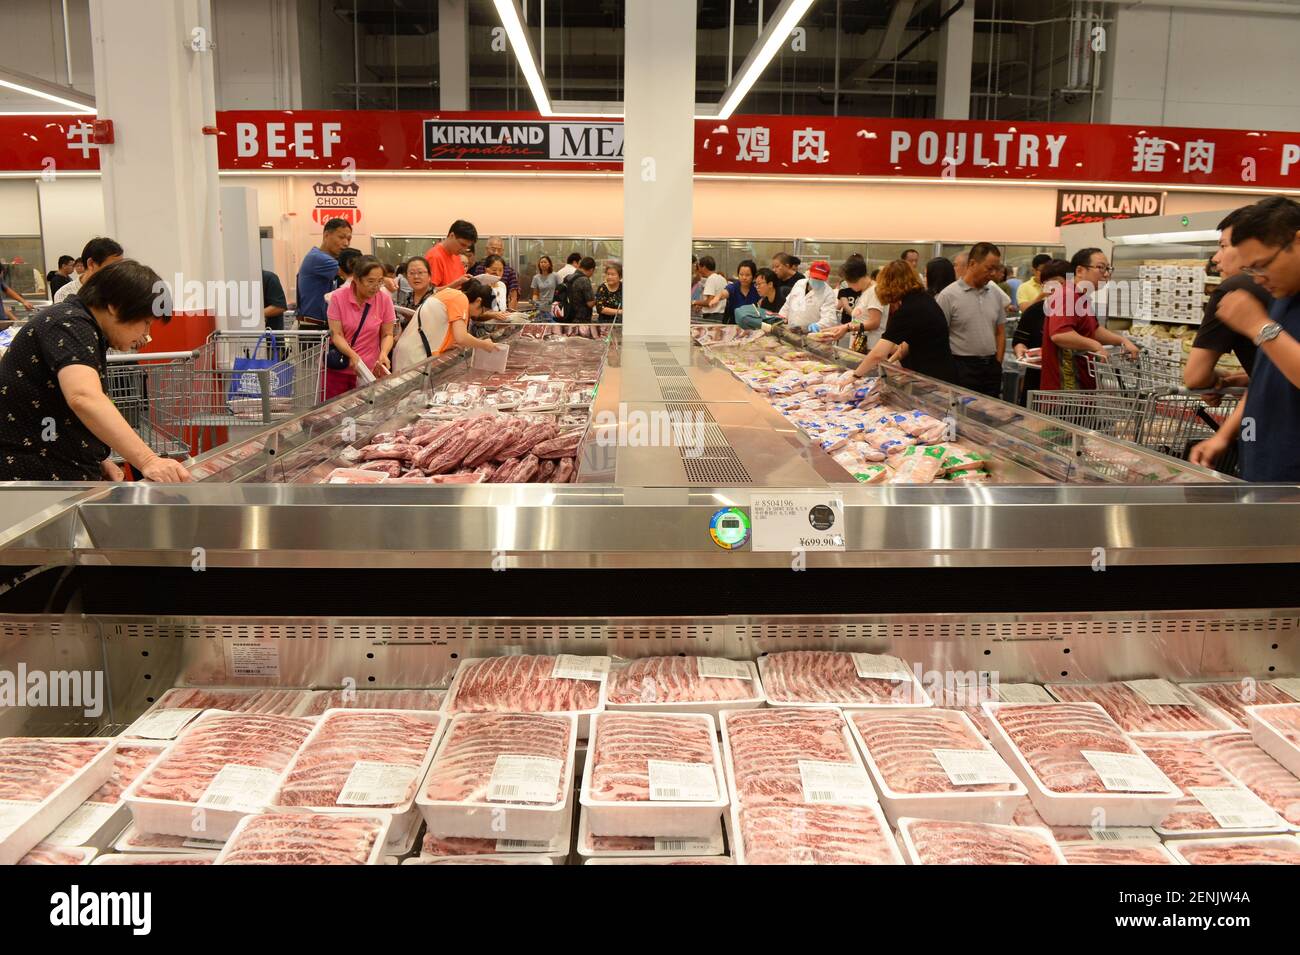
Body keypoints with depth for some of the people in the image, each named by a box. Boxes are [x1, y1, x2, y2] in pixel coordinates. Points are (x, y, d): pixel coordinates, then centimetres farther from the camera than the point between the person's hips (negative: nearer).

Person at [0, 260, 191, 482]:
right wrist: (147, 461, -45)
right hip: (33, 474, -10)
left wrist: (100, 460, 4)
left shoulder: (85, 328, 15)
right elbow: (84, 398, -35)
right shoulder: (70, 324, -16)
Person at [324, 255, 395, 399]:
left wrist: (383, 354, -18)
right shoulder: (338, 298, -8)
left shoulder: (384, 299, -6)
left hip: (371, 371, 0)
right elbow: (336, 335, -9)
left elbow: (387, 334, 2)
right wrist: (353, 355, -26)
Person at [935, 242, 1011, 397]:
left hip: (991, 368, 5)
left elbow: (1000, 332, 15)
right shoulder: (948, 296, -7)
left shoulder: (996, 294, 10)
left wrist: (997, 365, 8)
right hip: (962, 369, -5)